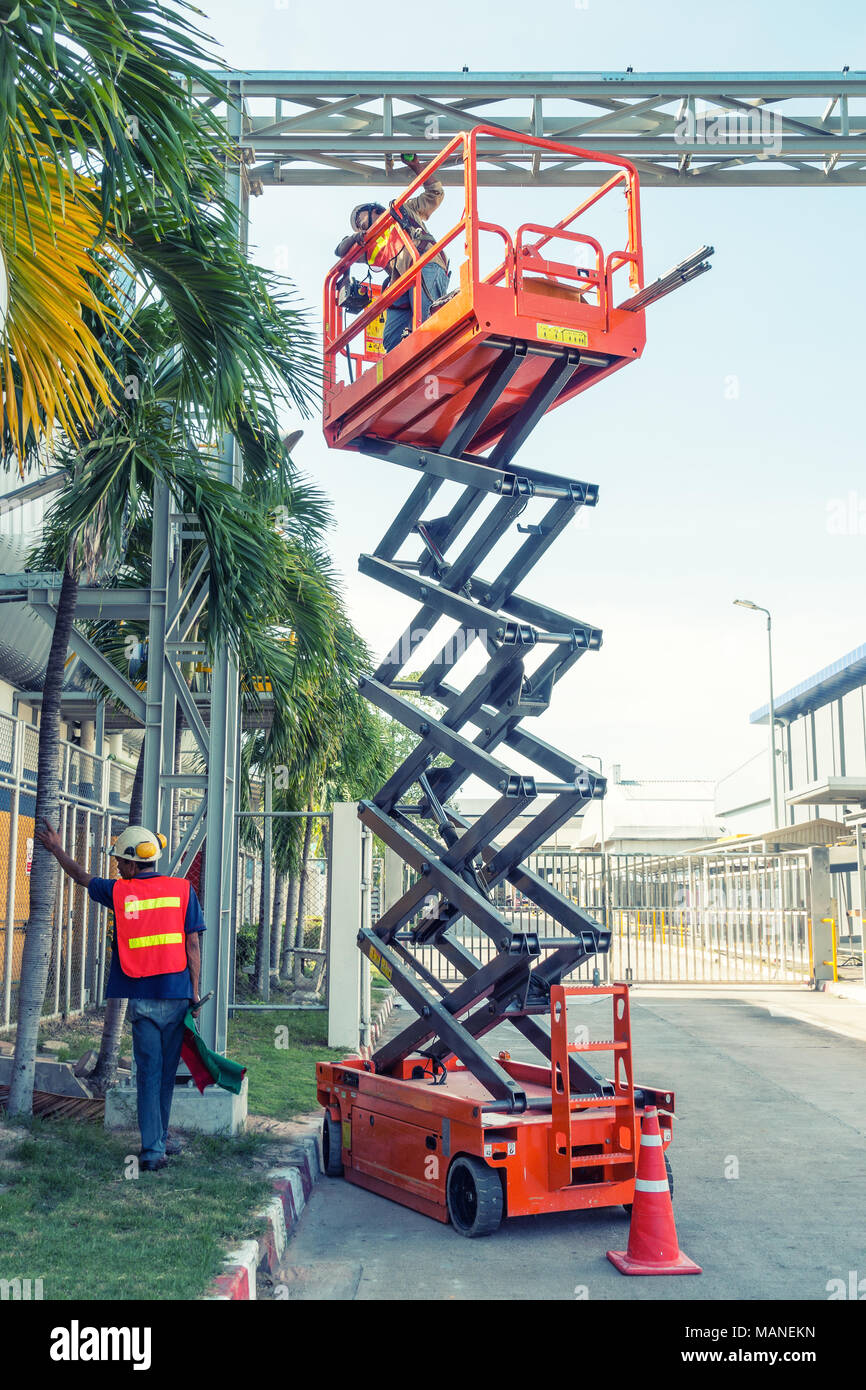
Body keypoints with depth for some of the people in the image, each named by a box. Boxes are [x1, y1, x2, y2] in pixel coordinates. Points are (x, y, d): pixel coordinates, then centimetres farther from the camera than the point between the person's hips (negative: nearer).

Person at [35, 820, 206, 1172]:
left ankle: (153, 1150, 2)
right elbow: (192, 945, -1)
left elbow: (82, 877, 20)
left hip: (138, 997, 0)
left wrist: (57, 849, 36)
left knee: (148, 1073, 4)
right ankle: (159, 1140, 25)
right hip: (175, 993, 1)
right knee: (166, 1073, 14)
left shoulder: (119, 892, 0)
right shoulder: (183, 889, 0)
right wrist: (195, 992, 4)